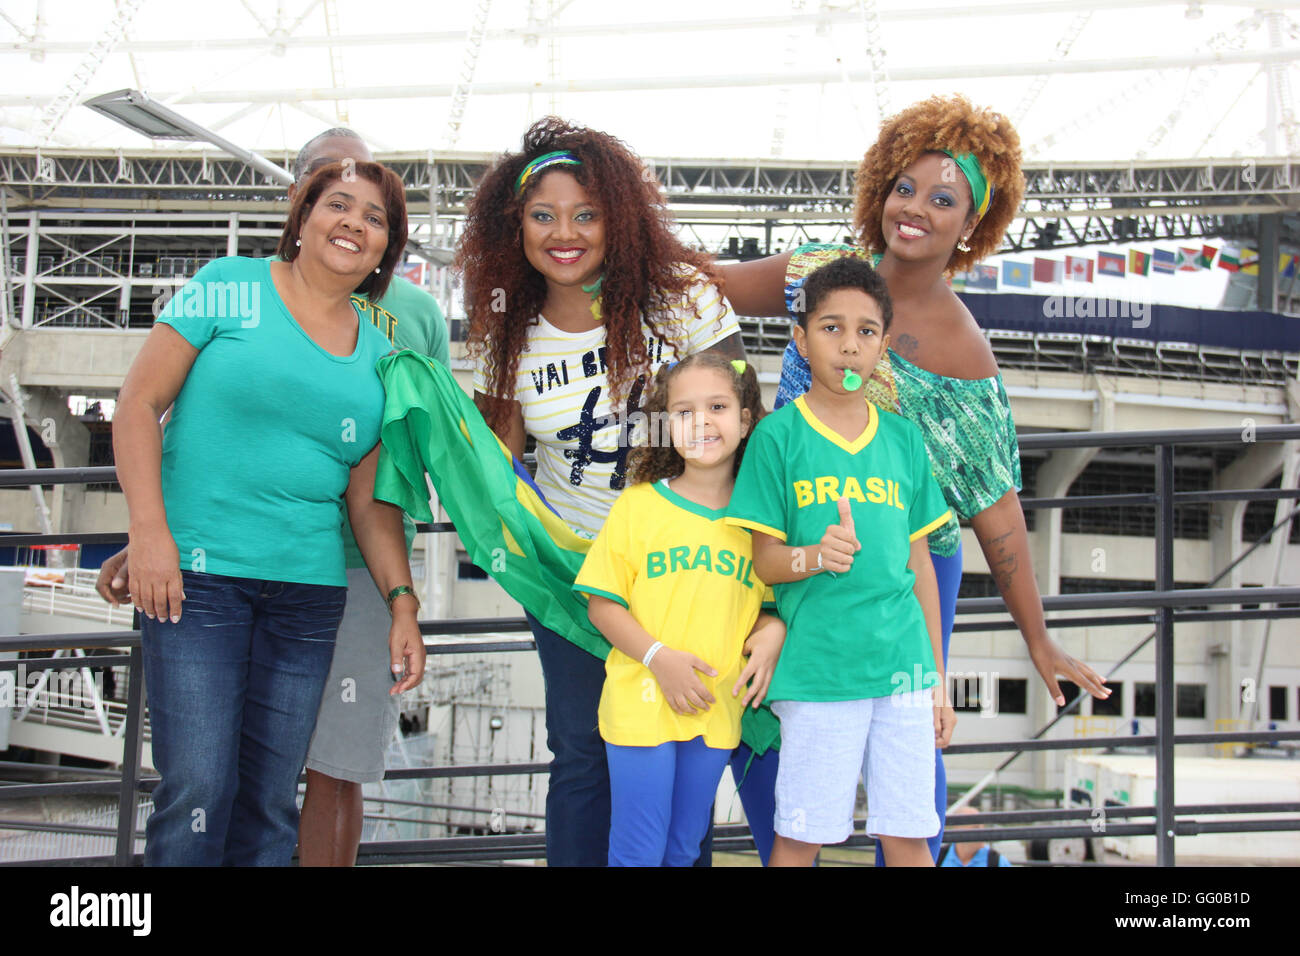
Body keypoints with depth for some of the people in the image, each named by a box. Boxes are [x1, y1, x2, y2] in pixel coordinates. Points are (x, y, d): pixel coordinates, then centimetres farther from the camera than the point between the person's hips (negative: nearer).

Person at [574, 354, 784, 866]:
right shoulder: (638, 505, -3)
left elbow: (770, 603, 14)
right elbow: (602, 603, -3)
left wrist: (772, 633, -9)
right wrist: (657, 656, -16)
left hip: (716, 709, 3)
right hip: (641, 703, -3)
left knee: (684, 847, 15)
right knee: (638, 851, 0)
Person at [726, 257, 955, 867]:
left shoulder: (903, 438, 10)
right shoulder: (778, 436, -1)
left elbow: (919, 563, 14)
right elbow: (764, 561, -1)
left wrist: (939, 678, 14)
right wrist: (815, 556, -24)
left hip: (902, 665, 3)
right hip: (816, 671, -3)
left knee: (909, 837, 6)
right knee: (798, 838, 3)